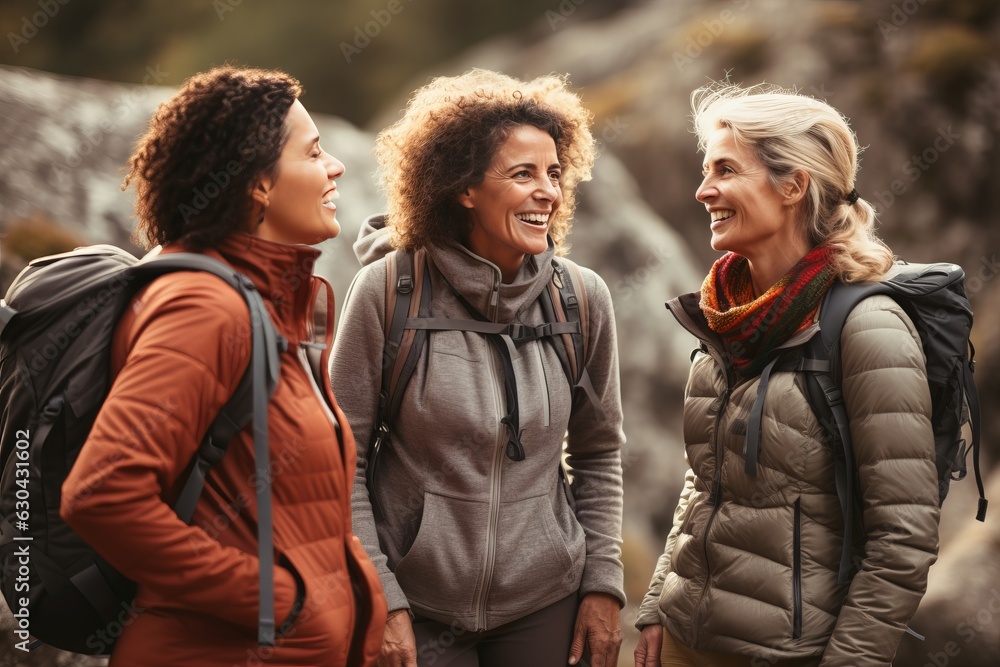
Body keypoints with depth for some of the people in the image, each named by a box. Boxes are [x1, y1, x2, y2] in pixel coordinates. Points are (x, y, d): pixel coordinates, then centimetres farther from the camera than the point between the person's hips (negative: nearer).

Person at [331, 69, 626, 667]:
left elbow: (599, 452, 8)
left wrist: (603, 582, 3)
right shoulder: (388, 290, -12)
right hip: (418, 604, -2)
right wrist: (378, 599, -10)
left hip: (545, 602, 2)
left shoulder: (583, 299, -3)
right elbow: (343, 457, -7)